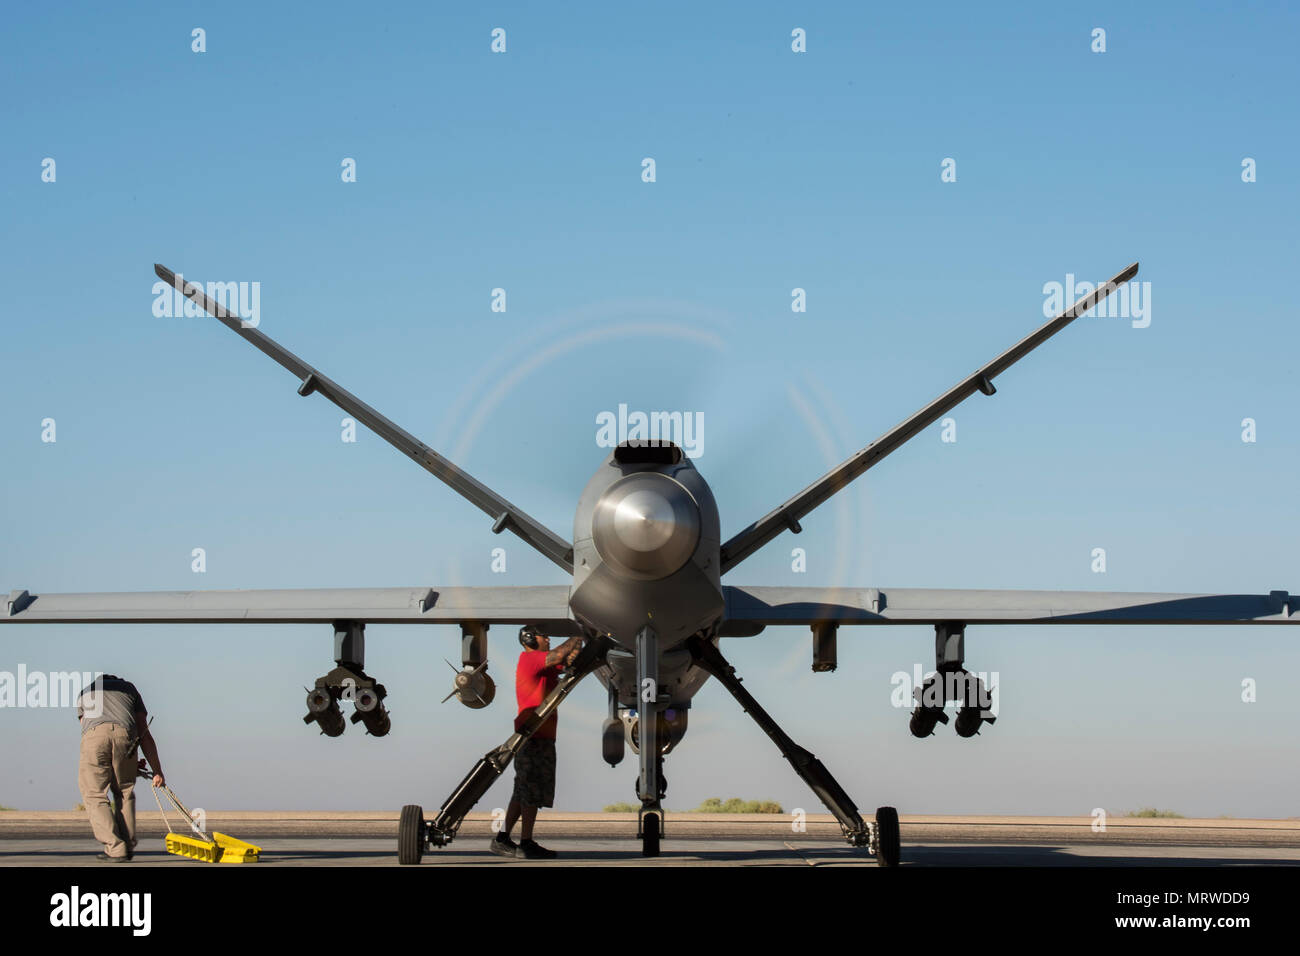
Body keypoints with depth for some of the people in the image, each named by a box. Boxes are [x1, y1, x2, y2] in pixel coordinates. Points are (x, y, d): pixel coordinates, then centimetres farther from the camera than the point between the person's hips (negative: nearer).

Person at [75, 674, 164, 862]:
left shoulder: (84, 693, 37)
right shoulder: (129, 688, 34)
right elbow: (144, 734, 26)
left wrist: (132, 765, 28)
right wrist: (157, 770, 24)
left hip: (93, 734, -1)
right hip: (125, 735, 1)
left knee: (94, 796, 6)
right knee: (124, 792, 19)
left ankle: (115, 848, -4)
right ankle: (127, 846, 16)